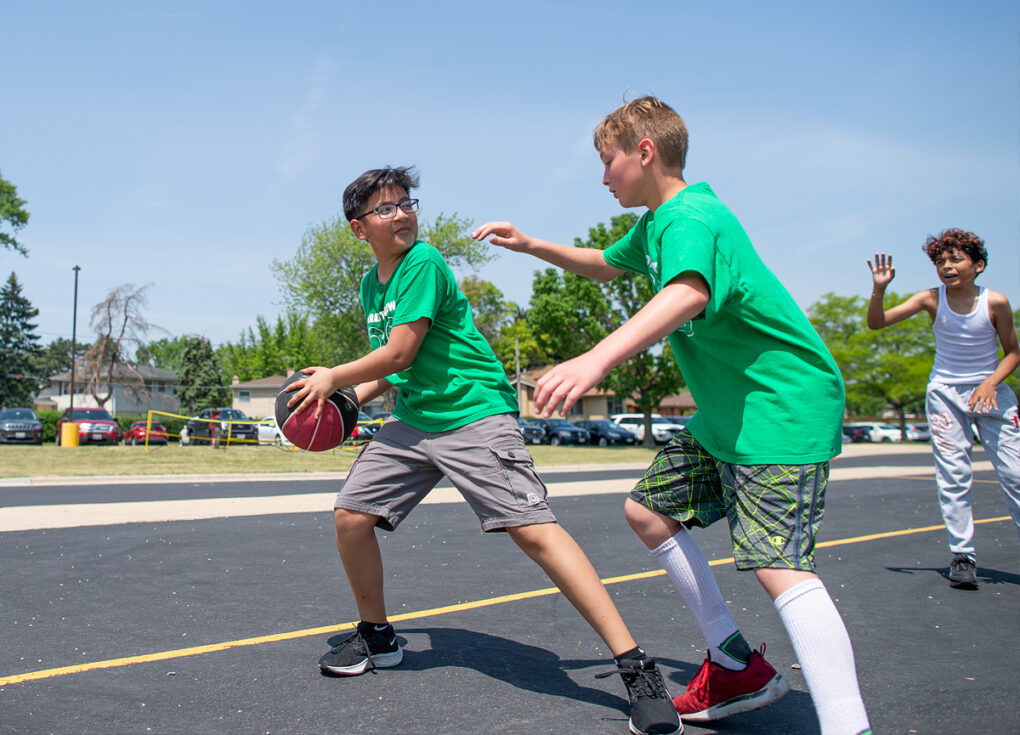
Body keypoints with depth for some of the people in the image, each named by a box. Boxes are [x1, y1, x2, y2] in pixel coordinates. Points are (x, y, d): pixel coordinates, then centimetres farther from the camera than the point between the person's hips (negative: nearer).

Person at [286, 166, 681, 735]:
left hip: (475, 410, -8)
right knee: (351, 516, 3)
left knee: (533, 529, -20)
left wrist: (332, 378, -2)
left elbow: (399, 353, -16)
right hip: (413, 420, 9)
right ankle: (378, 638, 26)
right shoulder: (371, 284, 14)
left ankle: (636, 666, -18)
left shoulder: (423, 263, -12)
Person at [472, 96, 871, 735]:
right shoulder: (657, 222, 13)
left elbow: (688, 294, -41)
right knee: (649, 509, 12)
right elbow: (607, 266, 34)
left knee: (779, 565, -23)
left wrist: (598, 359, -55)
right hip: (725, 414, 11)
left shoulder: (692, 216, -19)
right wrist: (532, 245, 22)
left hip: (783, 406, -11)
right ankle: (740, 668, 19)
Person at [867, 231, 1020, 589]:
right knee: (953, 476, -1)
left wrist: (990, 383, -14)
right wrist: (879, 289, -24)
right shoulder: (932, 299, -6)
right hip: (945, 394, 1)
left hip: (990, 392, 0)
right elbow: (876, 322, -7)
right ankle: (962, 556, 6)